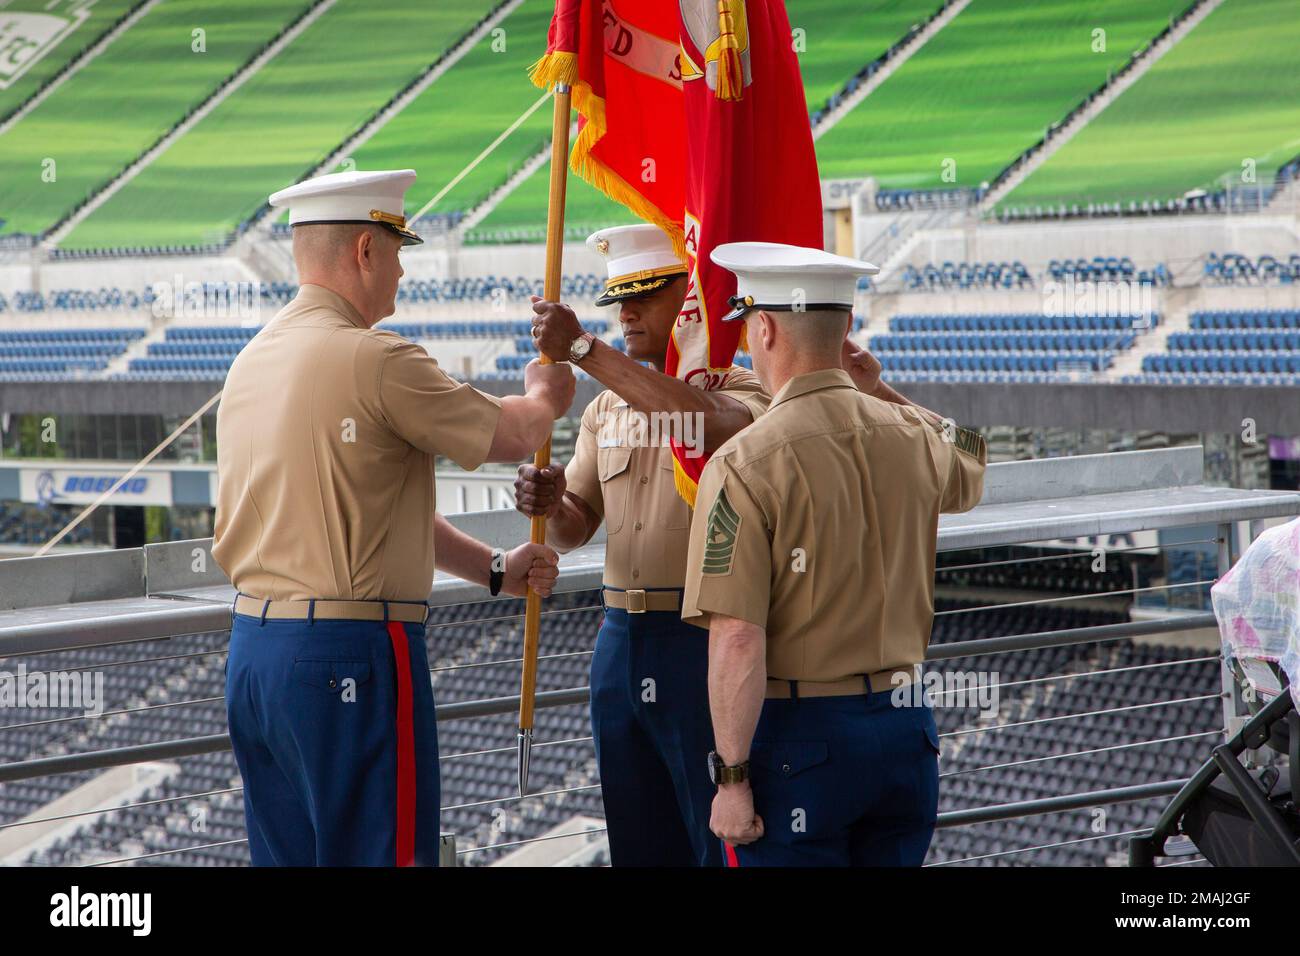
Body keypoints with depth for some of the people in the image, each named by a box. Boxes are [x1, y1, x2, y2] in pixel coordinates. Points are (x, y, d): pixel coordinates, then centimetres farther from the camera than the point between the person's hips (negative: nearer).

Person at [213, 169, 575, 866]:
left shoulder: (254, 359, 13)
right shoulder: (374, 360, -14)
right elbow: (513, 436, -4)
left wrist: (494, 570, 20)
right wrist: (545, 396, 20)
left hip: (250, 651, 9)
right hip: (349, 655, -9)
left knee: (283, 855, 12)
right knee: (383, 852, -2)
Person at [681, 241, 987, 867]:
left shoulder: (743, 466, -15)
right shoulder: (913, 438, 3)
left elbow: (737, 640, -20)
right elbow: (971, 465, 31)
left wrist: (732, 776, -14)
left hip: (797, 734, -6)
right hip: (905, 726, 6)